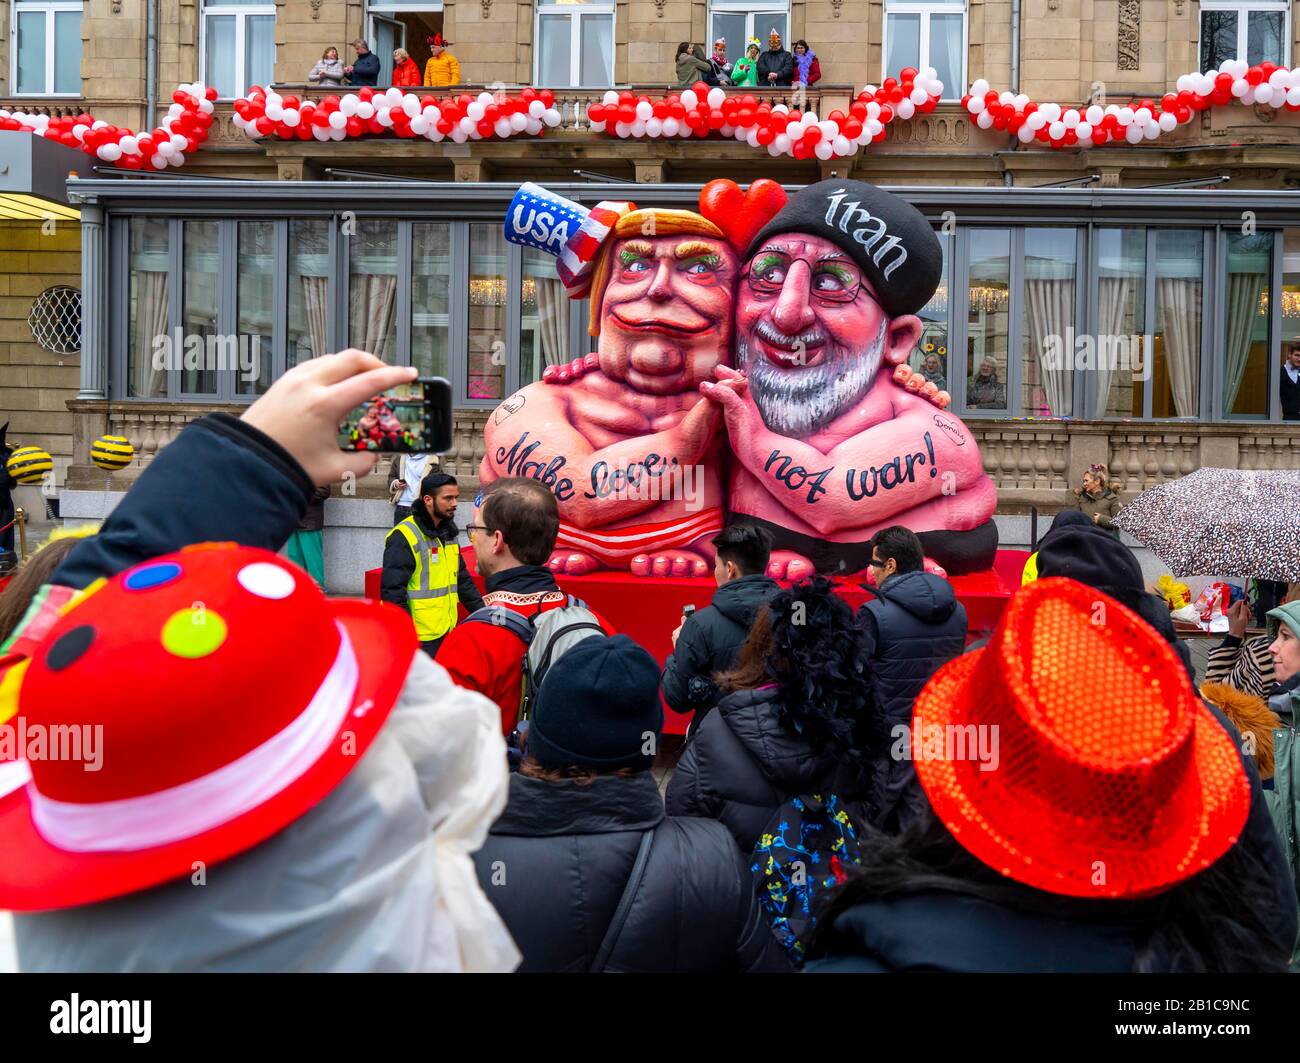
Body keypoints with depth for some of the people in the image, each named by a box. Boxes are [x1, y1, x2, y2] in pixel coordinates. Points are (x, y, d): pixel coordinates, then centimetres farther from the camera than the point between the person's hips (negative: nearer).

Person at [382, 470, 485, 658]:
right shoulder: (403, 537, -14)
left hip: (446, 632, 8)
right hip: (419, 639, -8)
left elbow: (462, 579, 23)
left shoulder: (448, 533, 14)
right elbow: (392, 593, -17)